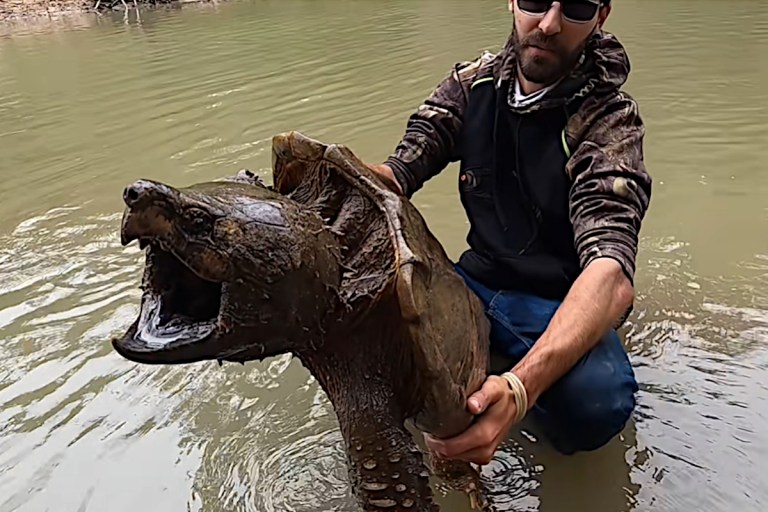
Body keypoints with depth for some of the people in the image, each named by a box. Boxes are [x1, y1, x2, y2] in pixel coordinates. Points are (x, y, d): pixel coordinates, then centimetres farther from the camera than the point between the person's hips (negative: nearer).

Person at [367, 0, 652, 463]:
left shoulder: (610, 120, -15)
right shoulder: (474, 82, -1)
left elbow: (612, 275, -29)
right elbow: (397, 173, -6)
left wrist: (520, 388, -47)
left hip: (563, 307, -3)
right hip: (478, 283, 4)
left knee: (596, 400, -35)